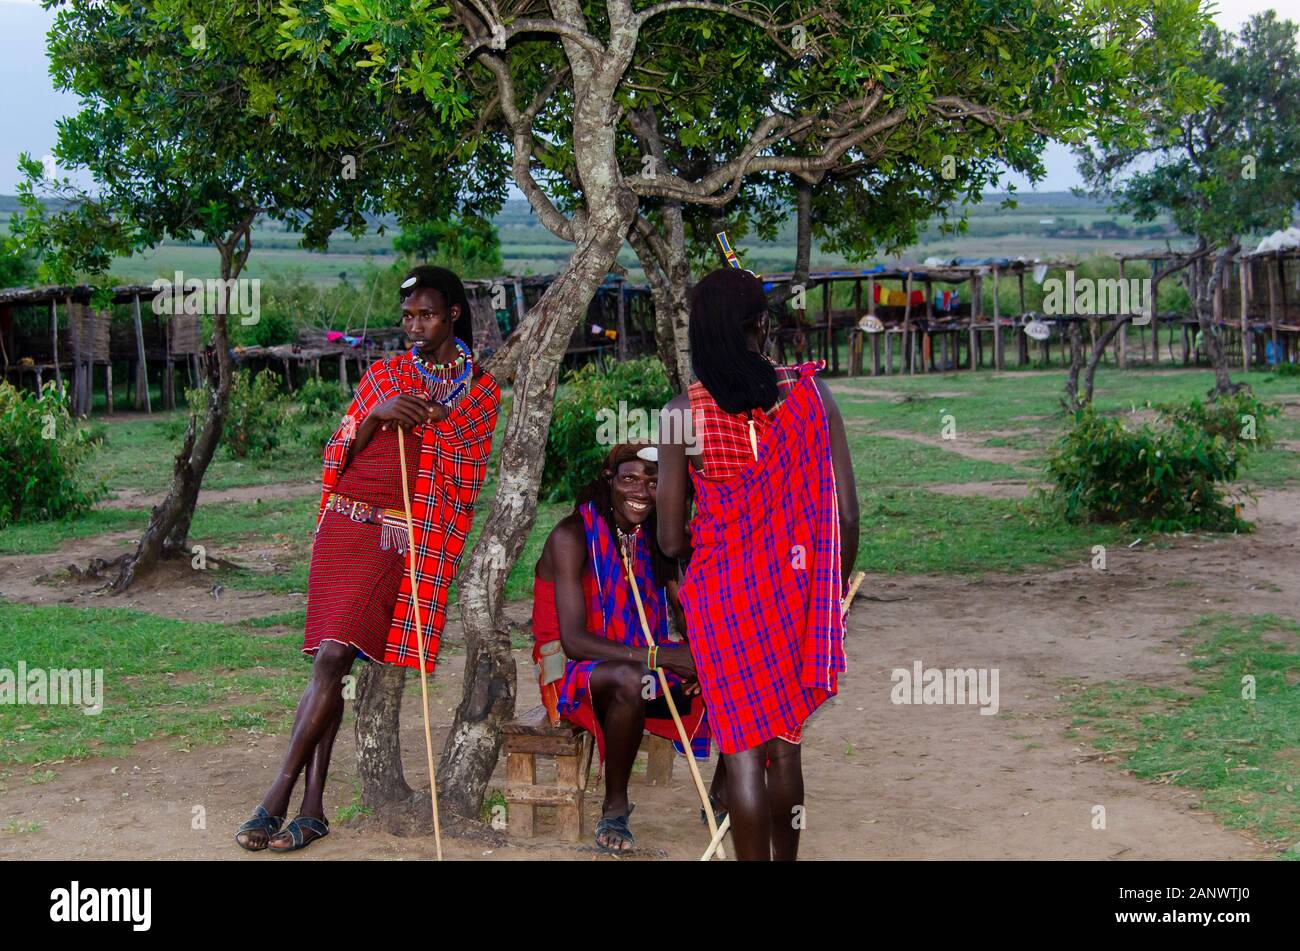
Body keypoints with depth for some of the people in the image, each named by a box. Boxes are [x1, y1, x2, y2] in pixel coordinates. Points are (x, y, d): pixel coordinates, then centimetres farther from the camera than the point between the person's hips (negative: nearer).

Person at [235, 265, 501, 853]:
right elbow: (336, 456, 13)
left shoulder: (482, 392, 12)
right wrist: (373, 418, -6)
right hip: (347, 523, 2)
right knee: (330, 660, -3)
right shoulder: (383, 376, 16)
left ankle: (278, 799, -13)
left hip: (406, 539, -2)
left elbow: (466, 484, 14)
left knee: (334, 658, -15)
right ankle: (311, 808, -2)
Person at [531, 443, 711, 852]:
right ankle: (614, 810, -21)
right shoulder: (573, 537, -17)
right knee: (631, 679, -39)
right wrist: (657, 656, -34)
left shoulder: (653, 540, 6)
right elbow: (573, 640, -25)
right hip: (572, 672, -7)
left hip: (641, 663, 7)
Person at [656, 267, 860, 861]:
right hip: (795, 588, 2)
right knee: (786, 744, 17)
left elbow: (671, 539, -8)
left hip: (721, 590, -2)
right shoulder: (810, 395, -6)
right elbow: (846, 515, -5)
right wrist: (833, 593, 10)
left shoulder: (683, 412, -10)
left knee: (742, 750, 5)